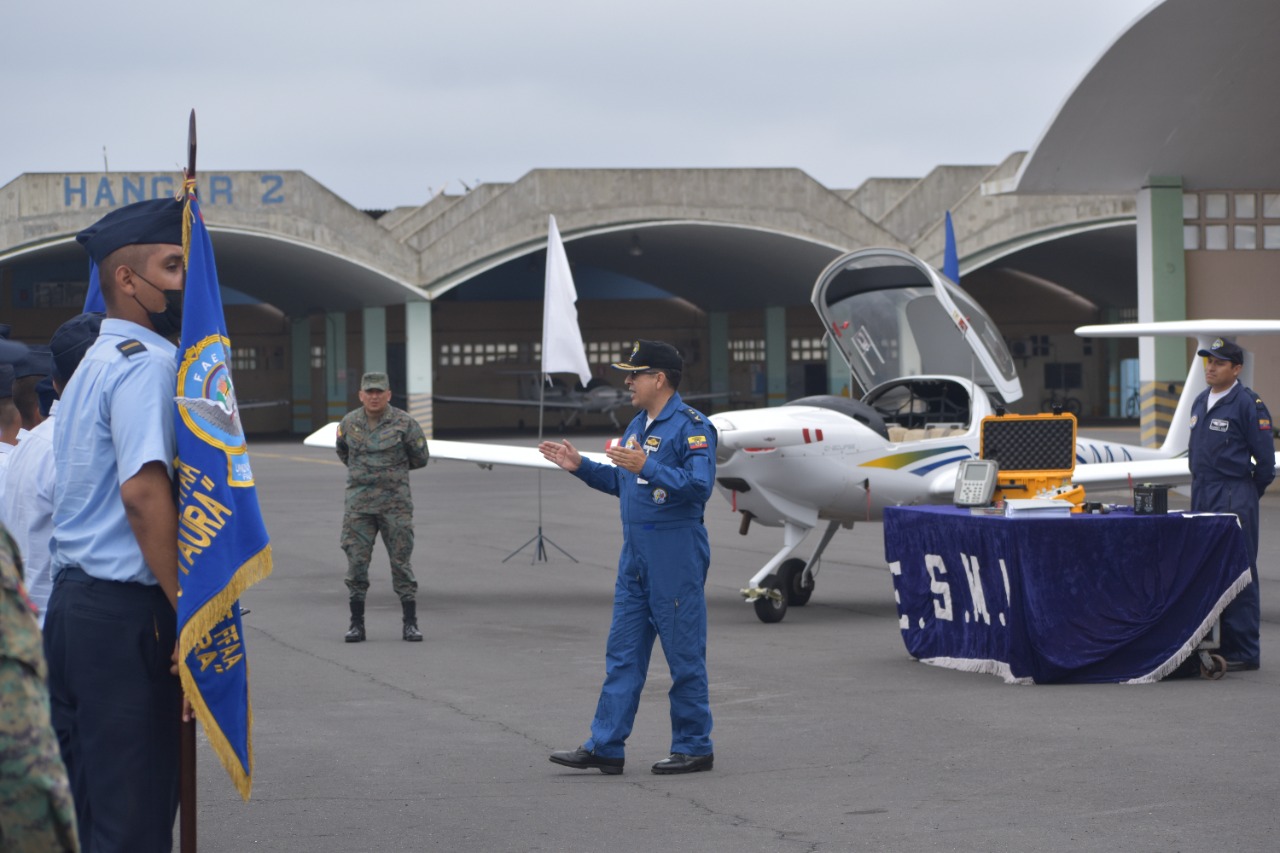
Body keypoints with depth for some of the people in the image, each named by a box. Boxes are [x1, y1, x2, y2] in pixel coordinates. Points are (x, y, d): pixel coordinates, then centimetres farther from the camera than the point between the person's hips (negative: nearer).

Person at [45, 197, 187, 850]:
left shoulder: (94, 362, 20)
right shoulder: (149, 363, -12)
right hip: (126, 612, -10)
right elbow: (143, 490, -23)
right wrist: (188, 613, -20)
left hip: (72, 600, 10)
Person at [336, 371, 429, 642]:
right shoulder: (349, 423, 6)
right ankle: (356, 624, 7)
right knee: (356, 562, -1)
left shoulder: (404, 423, -3)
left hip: (395, 503, -2)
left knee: (401, 561, -1)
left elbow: (419, 458, 8)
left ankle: (411, 624, 4)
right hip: (358, 502, 2)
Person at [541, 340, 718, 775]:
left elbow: (699, 485, -22)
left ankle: (694, 747, 8)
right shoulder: (638, 425, 16)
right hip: (635, 557, 9)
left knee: (684, 655, -1)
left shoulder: (691, 426, -11)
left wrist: (647, 467, -30)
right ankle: (605, 748, 9)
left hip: (676, 556, -9)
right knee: (622, 653, 8)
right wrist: (580, 466, 16)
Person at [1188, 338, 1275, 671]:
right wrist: (1202, 488, 18)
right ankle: (1208, 644, 15)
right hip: (1202, 495, 8)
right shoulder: (1200, 402, 13)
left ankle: (1243, 652, -3)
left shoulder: (1248, 404, -10)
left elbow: (1265, 458, -8)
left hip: (1234, 499, -8)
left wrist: (1248, 493, 1)